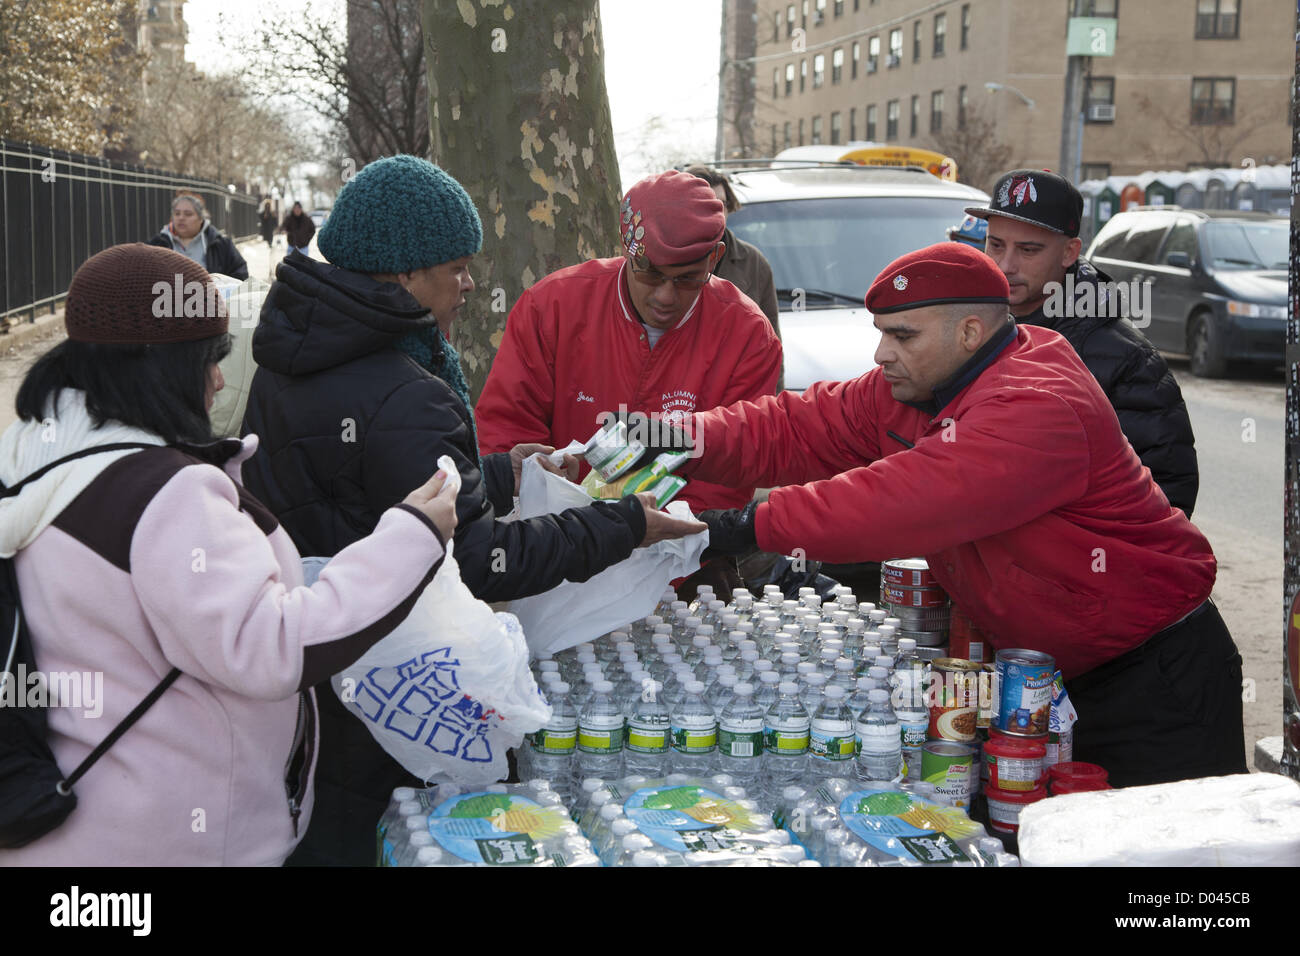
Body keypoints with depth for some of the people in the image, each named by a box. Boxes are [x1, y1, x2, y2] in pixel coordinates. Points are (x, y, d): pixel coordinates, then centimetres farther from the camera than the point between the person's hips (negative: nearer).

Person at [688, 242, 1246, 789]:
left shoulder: (1037, 408, -28)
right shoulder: (912, 387, 2)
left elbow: (908, 503, -38)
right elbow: (800, 431, -2)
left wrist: (756, 525, -36)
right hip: (1049, 671, 9)